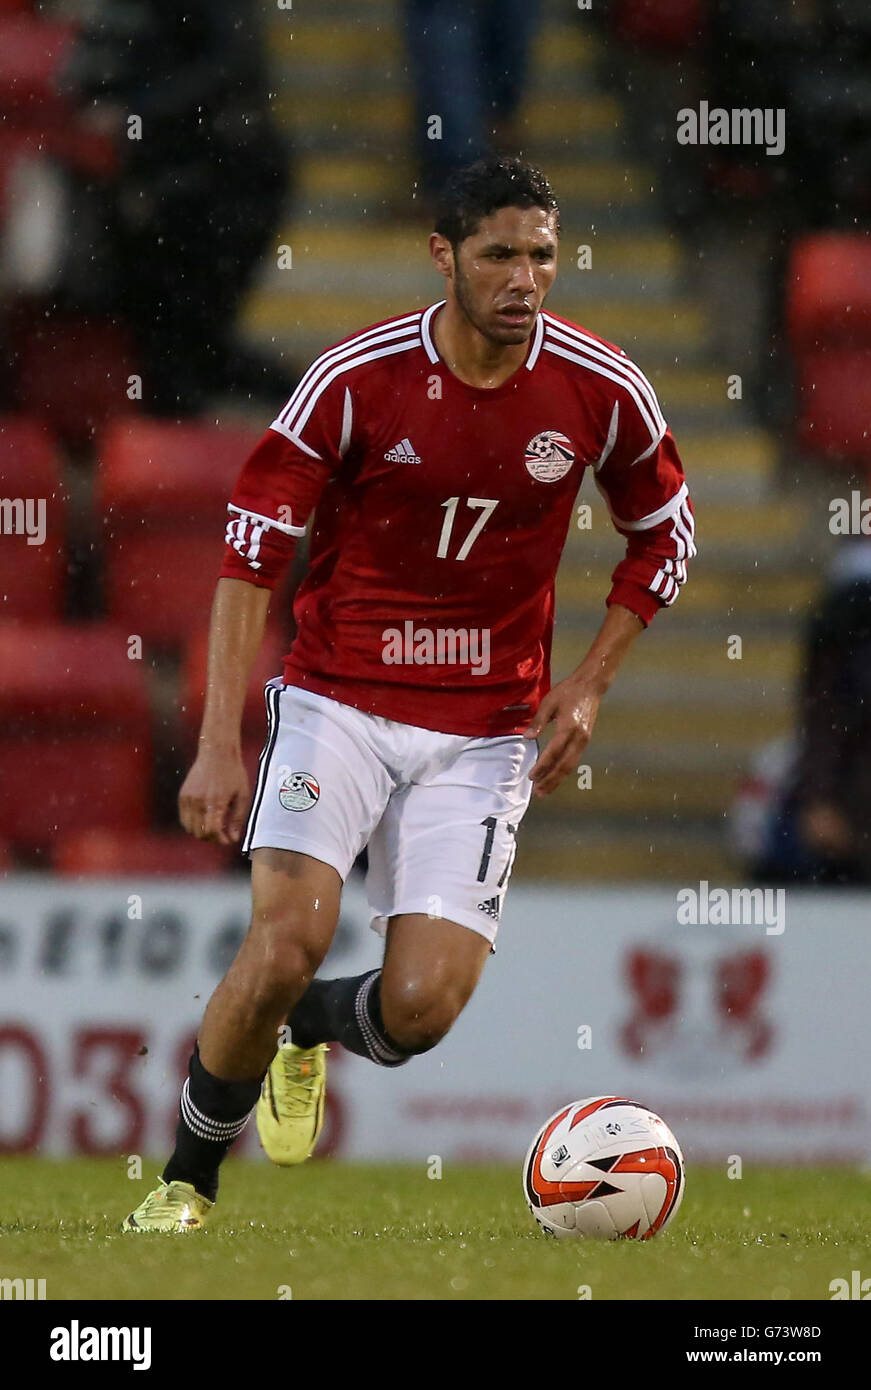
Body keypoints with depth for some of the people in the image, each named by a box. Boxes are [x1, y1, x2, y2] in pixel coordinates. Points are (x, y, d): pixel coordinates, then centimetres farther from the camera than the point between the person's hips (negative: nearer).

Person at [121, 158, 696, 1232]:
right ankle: (185, 1183, 1)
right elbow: (252, 546, -8)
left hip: (487, 729, 2)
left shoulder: (602, 390, -7)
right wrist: (220, 743, -13)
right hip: (339, 700, -2)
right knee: (288, 938, -23)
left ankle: (309, 1030, 27)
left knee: (421, 1009, -11)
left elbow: (664, 535, 12)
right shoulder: (357, 377, -13)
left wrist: (588, 687, 2)